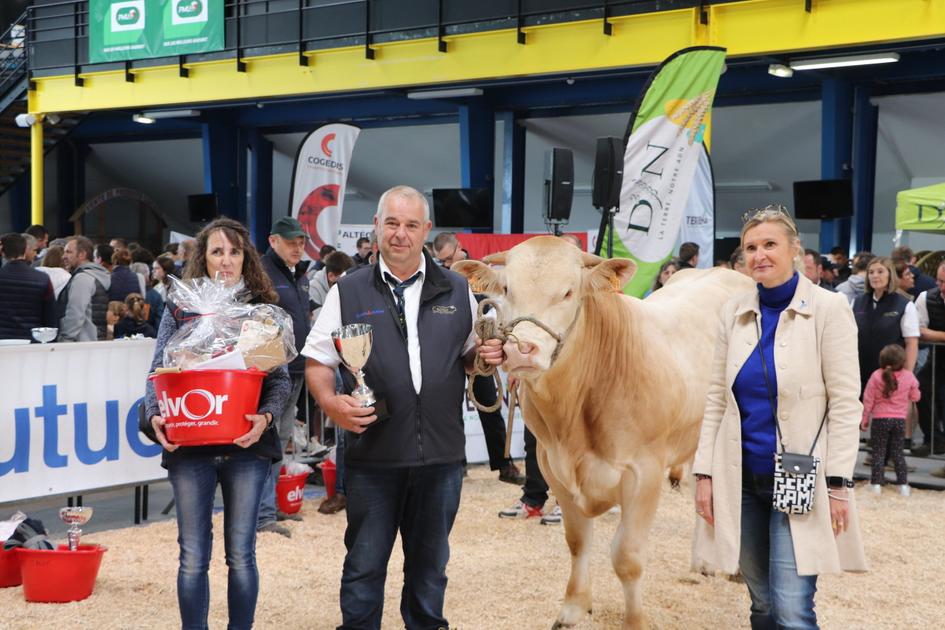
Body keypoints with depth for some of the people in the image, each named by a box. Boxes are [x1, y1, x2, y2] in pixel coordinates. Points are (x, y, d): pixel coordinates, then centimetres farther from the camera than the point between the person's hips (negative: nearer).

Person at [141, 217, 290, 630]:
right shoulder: (180, 309, 6)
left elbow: (280, 379, 3)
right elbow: (158, 372, 4)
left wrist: (266, 416, -16)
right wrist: (155, 416, -14)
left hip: (247, 443, 0)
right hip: (189, 444, 0)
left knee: (241, 554, 4)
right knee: (193, 556, 4)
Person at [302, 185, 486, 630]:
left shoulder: (457, 291, 9)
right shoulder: (348, 292, 2)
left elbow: (470, 356, 18)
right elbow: (317, 362, 3)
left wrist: (487, 354, -4)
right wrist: (331, 403, -15)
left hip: (441, 455, 2)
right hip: (372, 455, -2)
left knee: (430, 563, 15)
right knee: (365, 563, 6)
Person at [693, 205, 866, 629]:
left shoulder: (828, 309, -6)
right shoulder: (734, 312, 6)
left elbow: (845, 403, -8)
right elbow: (715, 398, 9)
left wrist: (838, 483, -12)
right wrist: (704, 471, 3)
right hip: (741, 478, 4)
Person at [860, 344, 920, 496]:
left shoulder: (876, 376, -12)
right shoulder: (909, 376, -7)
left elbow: (868, 400, -6)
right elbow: (915, 397, 6)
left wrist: (864, 419, 4)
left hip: (880, 419, -2)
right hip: (900, 419, 2)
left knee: (879, 451, 7)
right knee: (898, 451, 12)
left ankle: (876, 483, 4)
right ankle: (903, 484, 9)